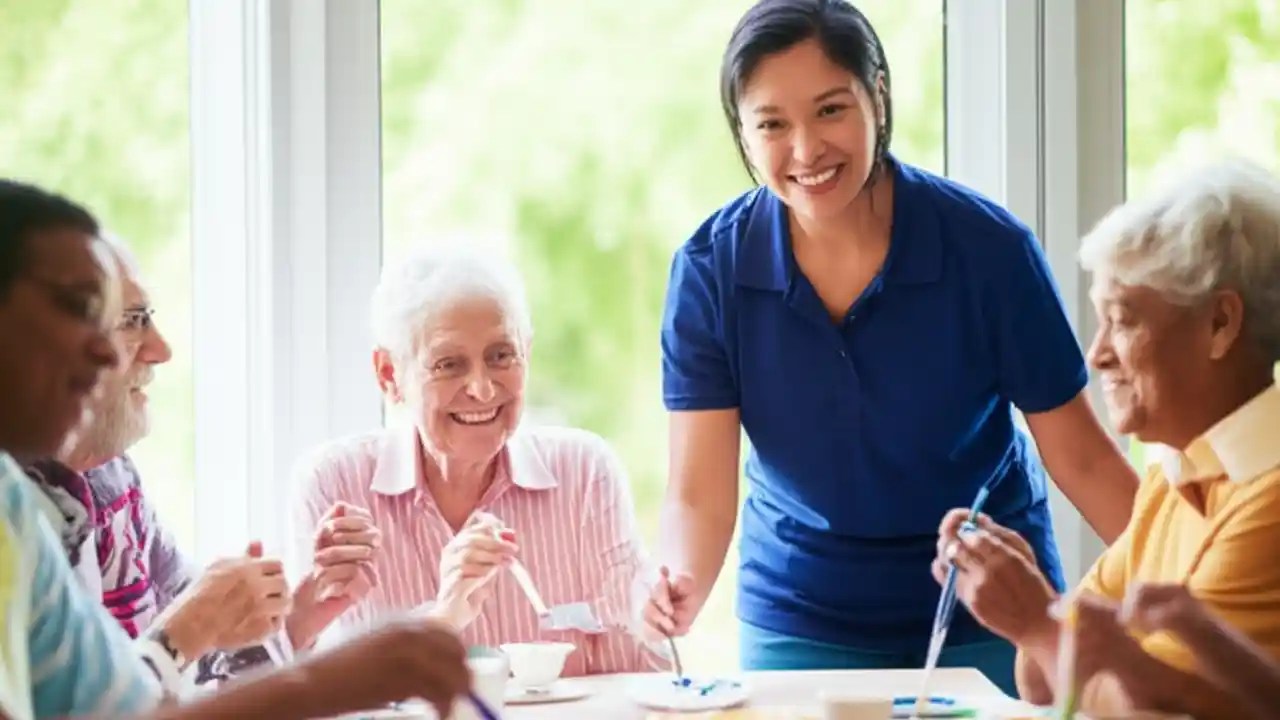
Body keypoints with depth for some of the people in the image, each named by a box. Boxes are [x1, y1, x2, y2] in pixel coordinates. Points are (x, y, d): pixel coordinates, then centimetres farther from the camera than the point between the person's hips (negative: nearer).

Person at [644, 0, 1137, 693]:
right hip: (802, 625, 1)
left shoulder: (987, 246, -18)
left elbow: (1082, 459, -10)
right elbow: (699, 495, -15)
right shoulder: (709, 269, -14)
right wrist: (682, 588, -35)